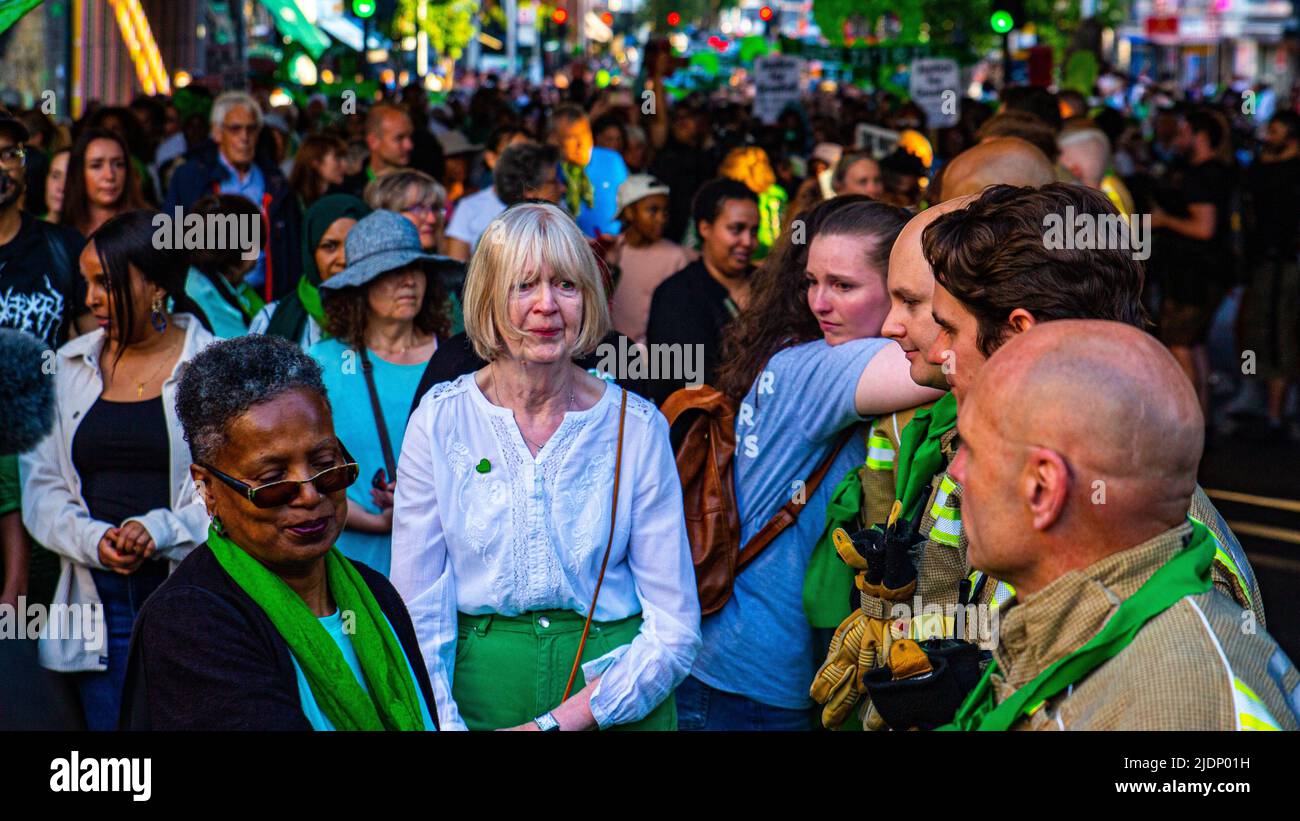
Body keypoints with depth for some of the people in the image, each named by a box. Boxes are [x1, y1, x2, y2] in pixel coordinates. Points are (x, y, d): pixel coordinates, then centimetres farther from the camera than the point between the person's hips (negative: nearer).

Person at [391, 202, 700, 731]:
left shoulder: (637, 426, -6)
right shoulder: (439, 421, -5)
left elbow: (674, 630, -7)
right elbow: (416, 609, -3)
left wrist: (557, 722, -17)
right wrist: (446, 723, -18)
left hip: (615, 702, 0)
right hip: (479, 690, 0)